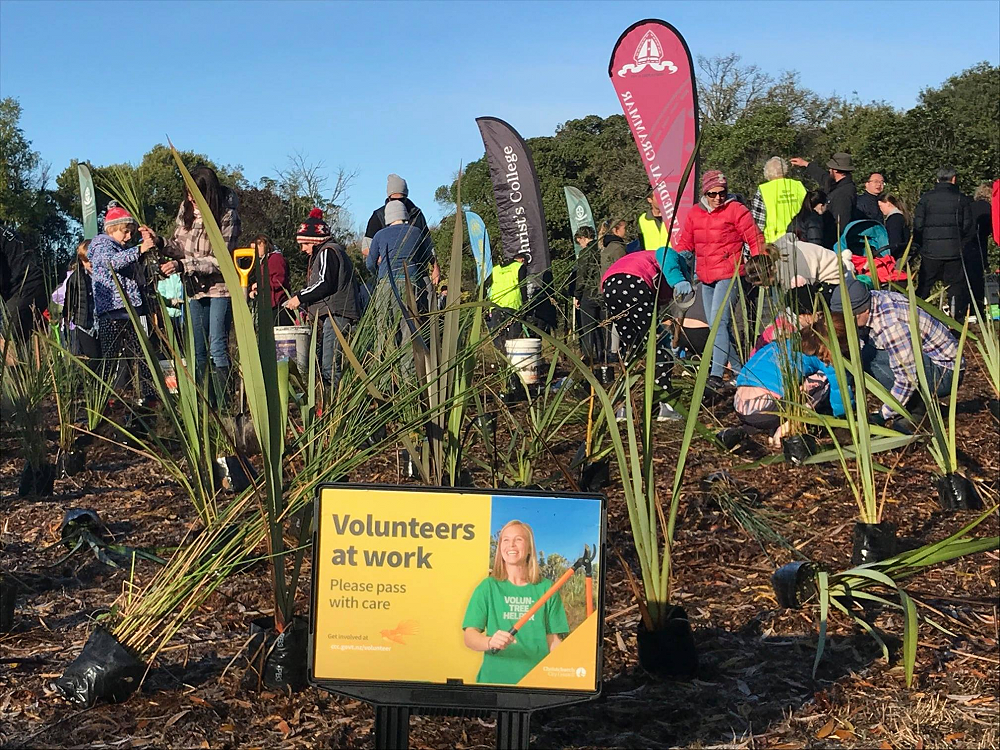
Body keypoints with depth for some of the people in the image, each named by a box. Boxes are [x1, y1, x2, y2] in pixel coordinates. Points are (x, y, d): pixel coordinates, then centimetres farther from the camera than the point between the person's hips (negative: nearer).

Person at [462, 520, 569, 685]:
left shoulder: (546, 588, 6)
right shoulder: (487, 588, 4)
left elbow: (554, 640, 6)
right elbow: (470, 637, -3)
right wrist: (490, 642, -24)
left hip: (537, 681, 1)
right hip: (495, 679, 0)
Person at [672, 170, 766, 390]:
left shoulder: (736, 210, -5)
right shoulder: (694, 213, 11)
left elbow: (755, 239, -5)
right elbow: (684, 243, 16)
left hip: (728, 275, -7)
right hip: (705, 278, 7)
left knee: (719, 322, -17)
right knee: (716, 325, 11)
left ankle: (716, 374, -19)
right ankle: (739, 369, 23)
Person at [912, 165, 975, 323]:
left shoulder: (926, 198, 0)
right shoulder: (961, 199, 1)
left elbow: (918, 224, 0)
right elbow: (968, 227, 4)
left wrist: (920, 244, 13)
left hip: (930, 251, 0)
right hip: (955, 251, 0)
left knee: (923, 286, 8)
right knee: (956, 286, 7)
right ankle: (957, 321, 9)